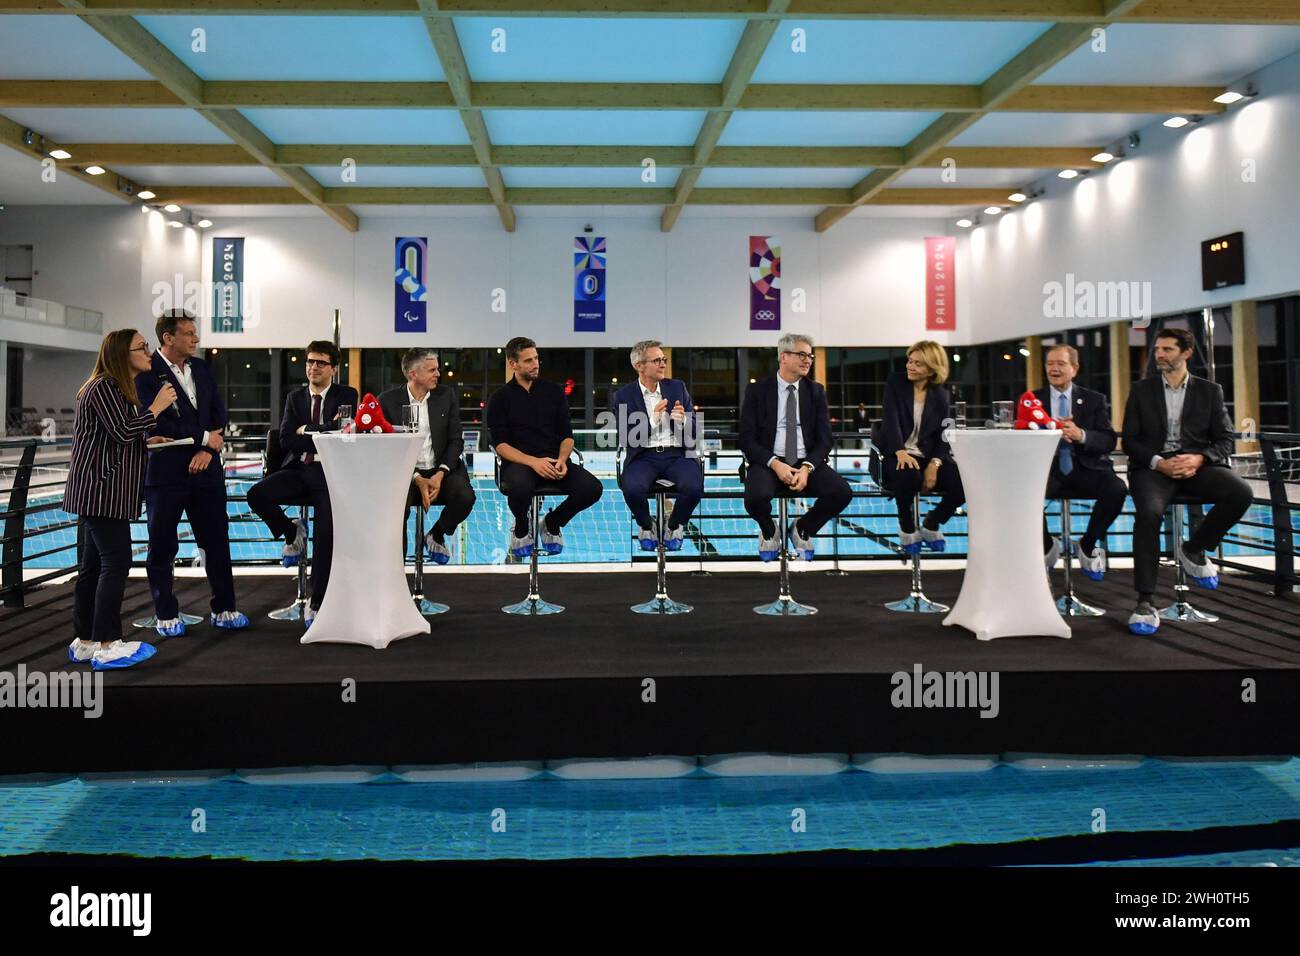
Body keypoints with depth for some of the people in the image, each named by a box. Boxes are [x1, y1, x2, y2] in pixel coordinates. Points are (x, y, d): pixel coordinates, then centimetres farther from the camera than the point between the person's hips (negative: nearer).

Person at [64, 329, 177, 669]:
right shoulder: (103, 387, -13)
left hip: (101, 491, 11)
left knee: (94, 564, 11)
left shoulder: (118, 388, 20)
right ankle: (106, 646, -8)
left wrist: (147, 442, 11)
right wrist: (157, 407, -11)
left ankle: (84, 642, 16)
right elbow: (122, 431, -20)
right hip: (101, 490, -11)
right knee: (116, 562, -10)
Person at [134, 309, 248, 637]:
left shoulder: (202, 369, 10)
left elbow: (219, 413, 9)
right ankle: (166, 615, 17)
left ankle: (224, 609, 18)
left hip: (206, 469, 5)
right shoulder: (146, 373, -9)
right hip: (165, 473, -5)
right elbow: (155, 422, -17)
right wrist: (204, 437, -12)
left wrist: (208, 449, -6)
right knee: (162, 545, 5)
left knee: (217, 540, 8)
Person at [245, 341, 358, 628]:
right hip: (297, 469, 3)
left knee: (326, 533, -17)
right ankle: (292, 533, 8)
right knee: (257, 495, -23)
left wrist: (305, 430, -4)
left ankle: (316, 603, -5)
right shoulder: (295, 397, 13)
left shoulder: (347, 396, 5)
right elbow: (286, 440, 2)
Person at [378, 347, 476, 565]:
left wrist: (440, 474, -13)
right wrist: (417, 479, -16)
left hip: (441, 468, 2)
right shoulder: (388, 400, -1)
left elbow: (455, 441, 4)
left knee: (465, 496, -27)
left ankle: (436, 536, 6)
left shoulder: (447, 395, 5)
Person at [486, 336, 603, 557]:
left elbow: (567, 435, 12)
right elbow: (500, 444, -3)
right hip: (518, 462, -3)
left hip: (554, 461, 3)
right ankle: (521, 529, -2)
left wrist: (562, 460, -11)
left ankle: (552, 523, 7)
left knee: (592, 488, -24)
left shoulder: (554, 391, 14)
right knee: (520, 487, -39)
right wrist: (533, 462, -20)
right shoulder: (500, 398, 6)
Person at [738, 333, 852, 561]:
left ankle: (802, 528, 7)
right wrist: (775, 464, -19)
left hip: (806, 462, 3)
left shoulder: (816, 391, 9)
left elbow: (824, 439, 3)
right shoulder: (757, 391, 2)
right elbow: (747, 439, -4)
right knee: (756, 497, -35)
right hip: (768, 462, -2)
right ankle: (769, 532, 4)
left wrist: (806, 468, -15)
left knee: (842, 492, -25)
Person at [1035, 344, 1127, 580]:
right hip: (1047, 467, 0)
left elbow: (1109, 441, 2)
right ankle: (1047, 546, -2)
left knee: (1116, 489, -30)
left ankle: (1087, 546, -3)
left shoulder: (1094, 400, 12)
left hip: (1085, 467, 1)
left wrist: (1081, 435, -19)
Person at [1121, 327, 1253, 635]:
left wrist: (1199, 459, -13)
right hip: (1153, 466, -2)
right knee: (1149, 512, -34)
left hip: (1196, 465, 2)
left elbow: (1224, 440, 8)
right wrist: (1158, 462, -13)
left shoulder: (1209, 391, 14)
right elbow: (1130, 441, 6)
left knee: (1241, 492, -29)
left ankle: (1193, 549, -2)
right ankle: (1145, 603, -31)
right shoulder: (1142, 390, 11)